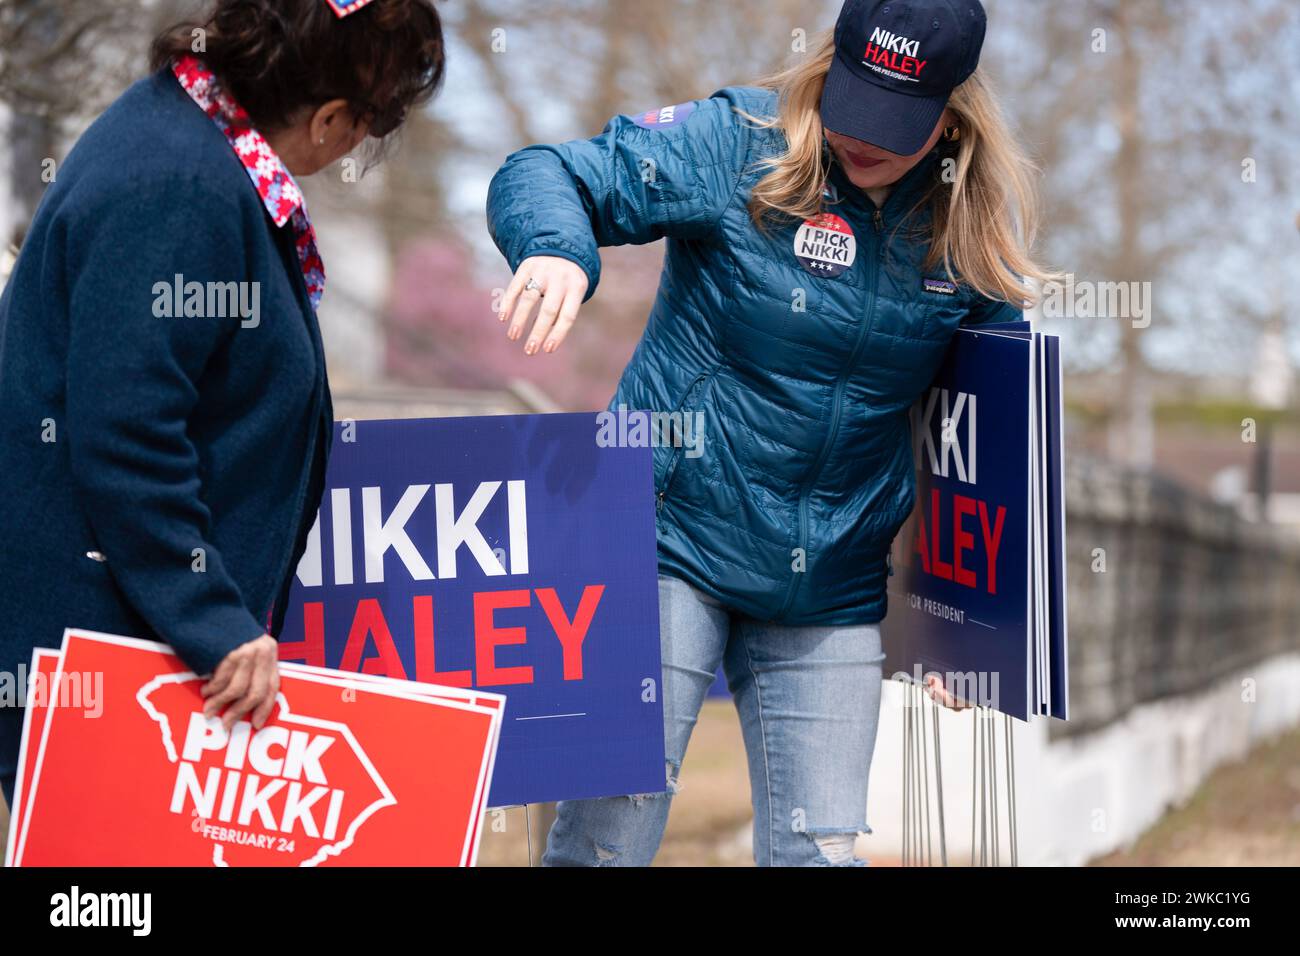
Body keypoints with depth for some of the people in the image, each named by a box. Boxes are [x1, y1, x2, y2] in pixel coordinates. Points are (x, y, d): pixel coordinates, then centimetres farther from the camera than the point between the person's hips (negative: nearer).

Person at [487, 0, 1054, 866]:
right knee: (610, 829, -6)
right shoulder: (738, 144, -10)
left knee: (821, 850, 4)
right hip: (675, 542, -3)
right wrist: (559, 252, -36)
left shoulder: (977, 226, 1)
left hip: (834, 592, 3)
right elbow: (544, 177, -12)